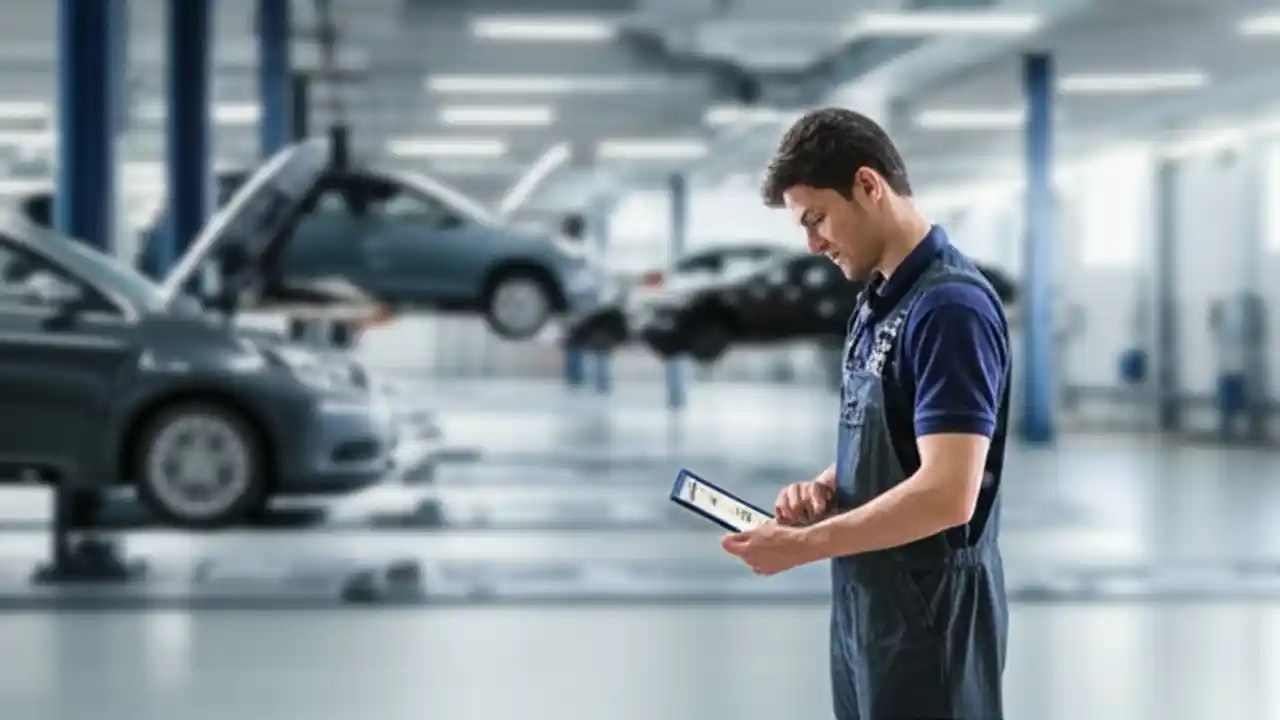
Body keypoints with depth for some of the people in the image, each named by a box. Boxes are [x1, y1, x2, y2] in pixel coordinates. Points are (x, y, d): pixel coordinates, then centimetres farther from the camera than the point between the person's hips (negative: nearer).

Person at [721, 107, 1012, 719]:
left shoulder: (951, 306, -20)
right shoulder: (877, 301, 11)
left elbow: (947, 494, -27)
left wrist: (803, 545, -21)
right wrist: (824, 487, 0)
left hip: (929, 612, -9)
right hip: (868, 602, 9)